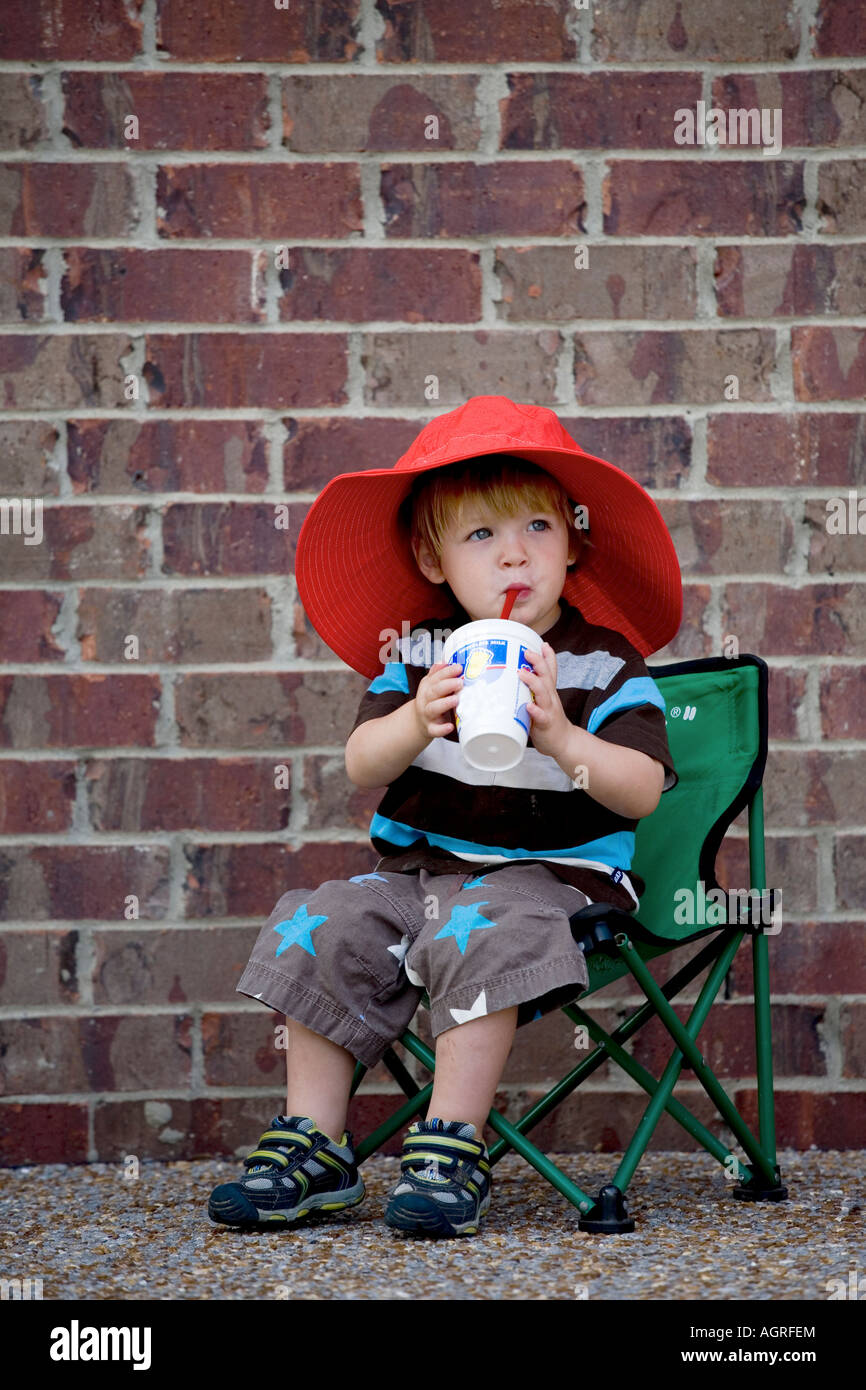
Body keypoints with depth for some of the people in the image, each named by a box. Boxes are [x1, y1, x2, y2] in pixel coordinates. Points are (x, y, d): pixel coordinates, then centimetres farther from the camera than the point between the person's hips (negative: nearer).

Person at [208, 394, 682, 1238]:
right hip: (416, 867, 5)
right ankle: (312, 1145, -6)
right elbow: (361, 765, -5)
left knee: (479, 932, -34)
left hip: (552, 873, -4)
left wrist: (561, 739, -32)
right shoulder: (417, 653, 5)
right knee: (318, 931, -15)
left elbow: (643, 790, -14)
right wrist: (417, 723, -27)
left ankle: (450, 1146, -27)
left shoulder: (606, 664, -4)